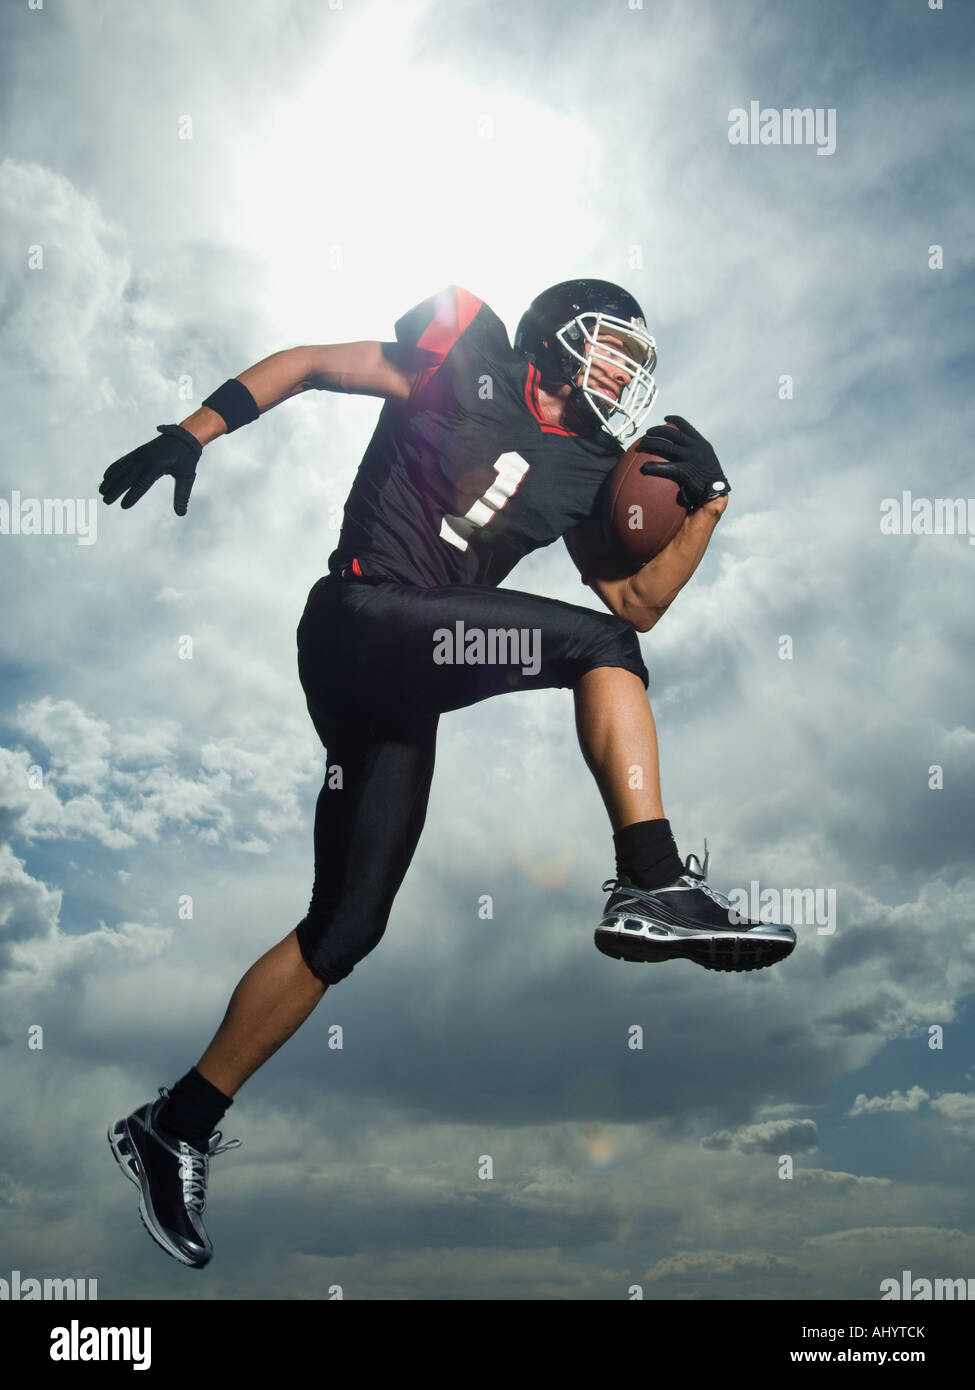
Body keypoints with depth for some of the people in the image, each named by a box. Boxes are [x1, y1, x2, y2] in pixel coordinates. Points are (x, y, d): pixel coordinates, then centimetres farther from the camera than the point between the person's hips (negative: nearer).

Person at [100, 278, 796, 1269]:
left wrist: (706, 504, 9)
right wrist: (192, 434, -6)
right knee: (597, 646, -16)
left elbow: (638, 601, 18)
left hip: (401, 684, 7)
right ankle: (655, 889, -18)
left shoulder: (585, 472, 18)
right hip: (362, 622, -7)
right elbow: (310, 363, 2)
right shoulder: (471, 364, 2)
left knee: (345, 930, 5)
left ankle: (174, 1131, 14)